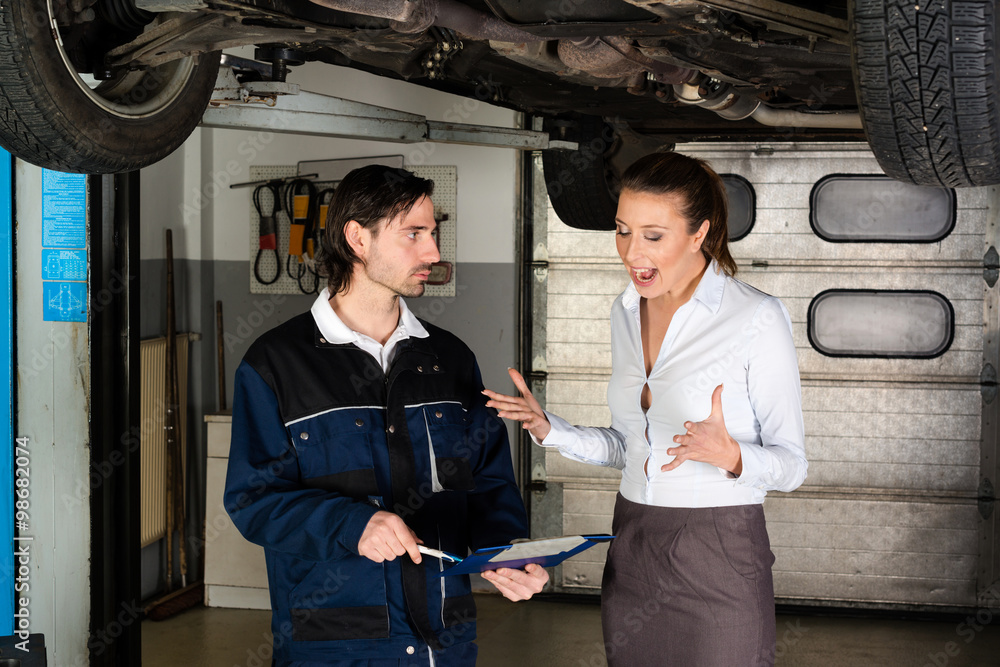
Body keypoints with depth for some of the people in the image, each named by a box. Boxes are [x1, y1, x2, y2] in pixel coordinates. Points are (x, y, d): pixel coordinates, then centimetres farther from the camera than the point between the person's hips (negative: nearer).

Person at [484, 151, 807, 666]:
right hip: (631, 556, 6)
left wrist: (730, 457, -27)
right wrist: (550, 431, 3)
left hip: (719, 564, -6)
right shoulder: (627, 312, 9)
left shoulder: (758, 319, -12)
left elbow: (790, 464, -8)